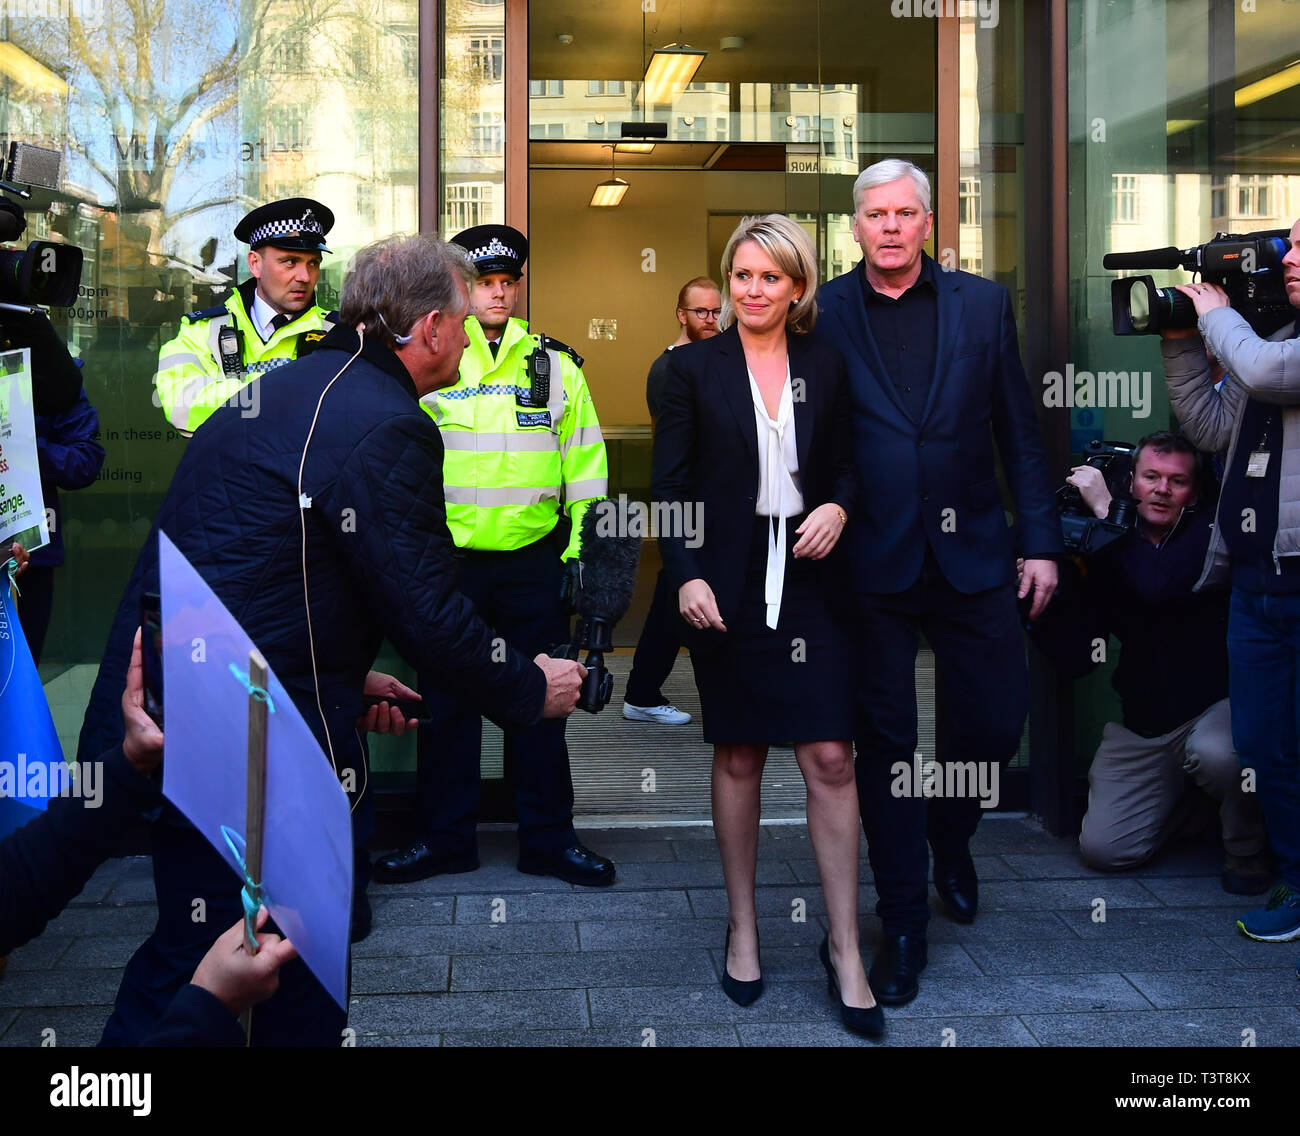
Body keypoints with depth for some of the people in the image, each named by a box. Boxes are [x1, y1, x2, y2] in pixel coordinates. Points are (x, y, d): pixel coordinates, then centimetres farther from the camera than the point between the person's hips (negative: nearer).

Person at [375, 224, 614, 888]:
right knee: (447, 702, 8)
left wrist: (584, 554, 3)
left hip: (534, 561, 0)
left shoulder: (555, 365, 7)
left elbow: (585, 462, 8)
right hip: (447, 561, 0)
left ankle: (548, 839, 19)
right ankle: (445, 839, 21)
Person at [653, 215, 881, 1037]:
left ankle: (845, 947, 8)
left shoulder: (826, 368, 7)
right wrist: (687, 576, -11)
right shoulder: (695, 368, 2)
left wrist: (838, 507, -8)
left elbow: (848, 466, 14)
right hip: (727, 584, -1)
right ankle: (742, 929, 24)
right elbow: (671, 485, 0)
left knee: (831, 758, -4)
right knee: (738, 756, 8)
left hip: (808, 582, 1)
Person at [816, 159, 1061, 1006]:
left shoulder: (983, 303, 6)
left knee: (996, 721, 6)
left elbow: (1021, 432, 6)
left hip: (972, 554, 2)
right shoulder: (823, 316, 1)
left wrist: (1040, 541, 2)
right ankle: (903, 921, 19)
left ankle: (950, 838, 39)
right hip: (870, 563, -2)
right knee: (886, 741, 5)